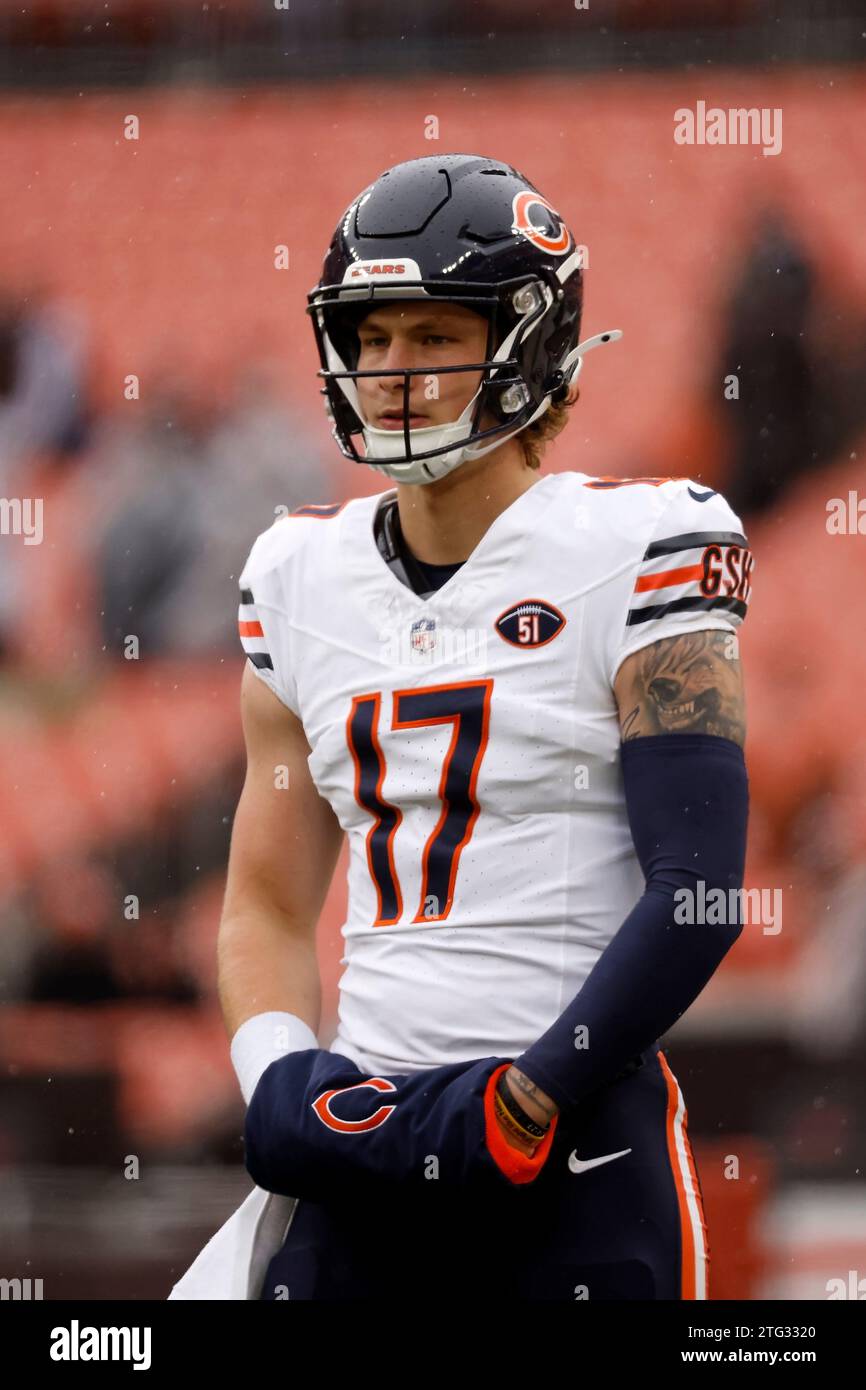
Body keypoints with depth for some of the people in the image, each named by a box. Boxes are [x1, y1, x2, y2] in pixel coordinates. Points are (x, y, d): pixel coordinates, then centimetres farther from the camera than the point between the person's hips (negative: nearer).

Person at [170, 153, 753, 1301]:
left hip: (583, 1147, -4)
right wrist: (282, 1081, -1)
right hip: (373, 1133, 5)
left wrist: (519, 1108, -14)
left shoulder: (636, 555, -4)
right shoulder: (303, 576, 13)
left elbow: (695, 894, -10)